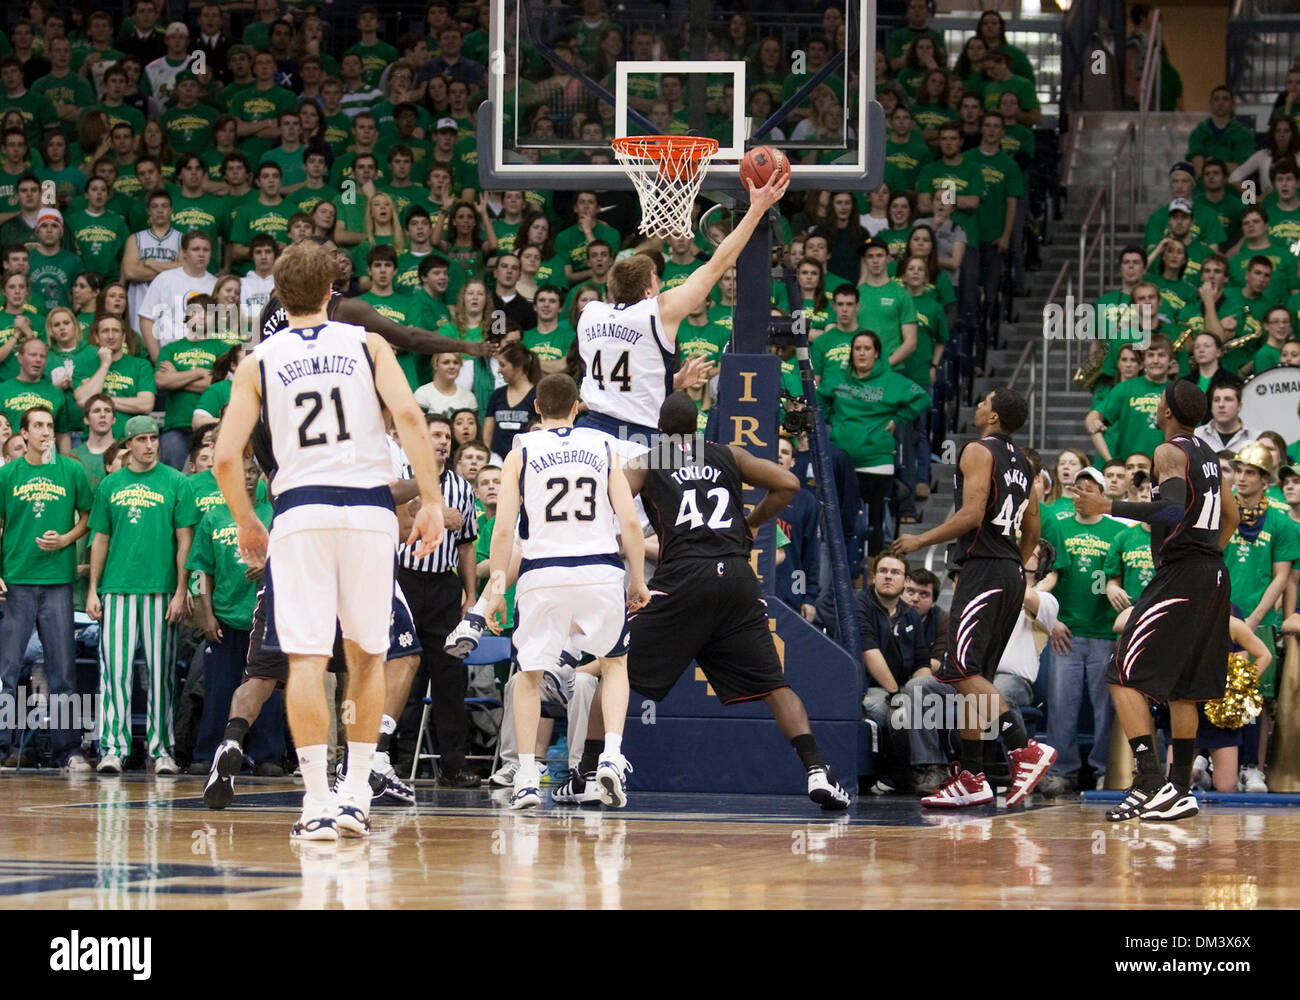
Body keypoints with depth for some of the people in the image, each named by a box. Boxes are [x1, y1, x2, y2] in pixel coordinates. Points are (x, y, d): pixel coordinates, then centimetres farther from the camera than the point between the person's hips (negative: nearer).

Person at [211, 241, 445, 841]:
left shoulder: (259, 362, 8)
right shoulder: (367, 345, 8)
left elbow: (225, 458, 2)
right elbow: (407, 415, -7)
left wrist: (245, 523, 17)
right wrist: (431, 500, -5)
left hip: (300, 510, -1)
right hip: (368, 507, 1)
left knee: (306, 659, -2)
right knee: (366, 655, 14)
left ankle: (317, 802, -9)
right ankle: (356, 796, 13)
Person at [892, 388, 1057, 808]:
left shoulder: (978, 451, -7)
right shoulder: (1020, 462, 19)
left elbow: (972, 513, -17)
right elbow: (1032, 529, 23)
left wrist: (921, 540, -10)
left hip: (984, 568, -9)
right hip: (1012, 572, 9)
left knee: (963, 669, -15)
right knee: (975, 677, 10)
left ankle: (1025, 749, -26)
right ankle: (970, 777, 6)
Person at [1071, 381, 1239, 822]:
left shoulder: (1170, 453, -11)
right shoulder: (1207, 454, 16)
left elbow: (1173, 509, -26)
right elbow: (1231, 514, 26)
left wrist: (1110, 507, -25)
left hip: (1180, 577, -9)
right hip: (1213, 576, 9)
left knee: (1125, 676, -8)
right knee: (1181, 688, 15)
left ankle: (1150, 781, -20)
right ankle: (1180, 791, 15)